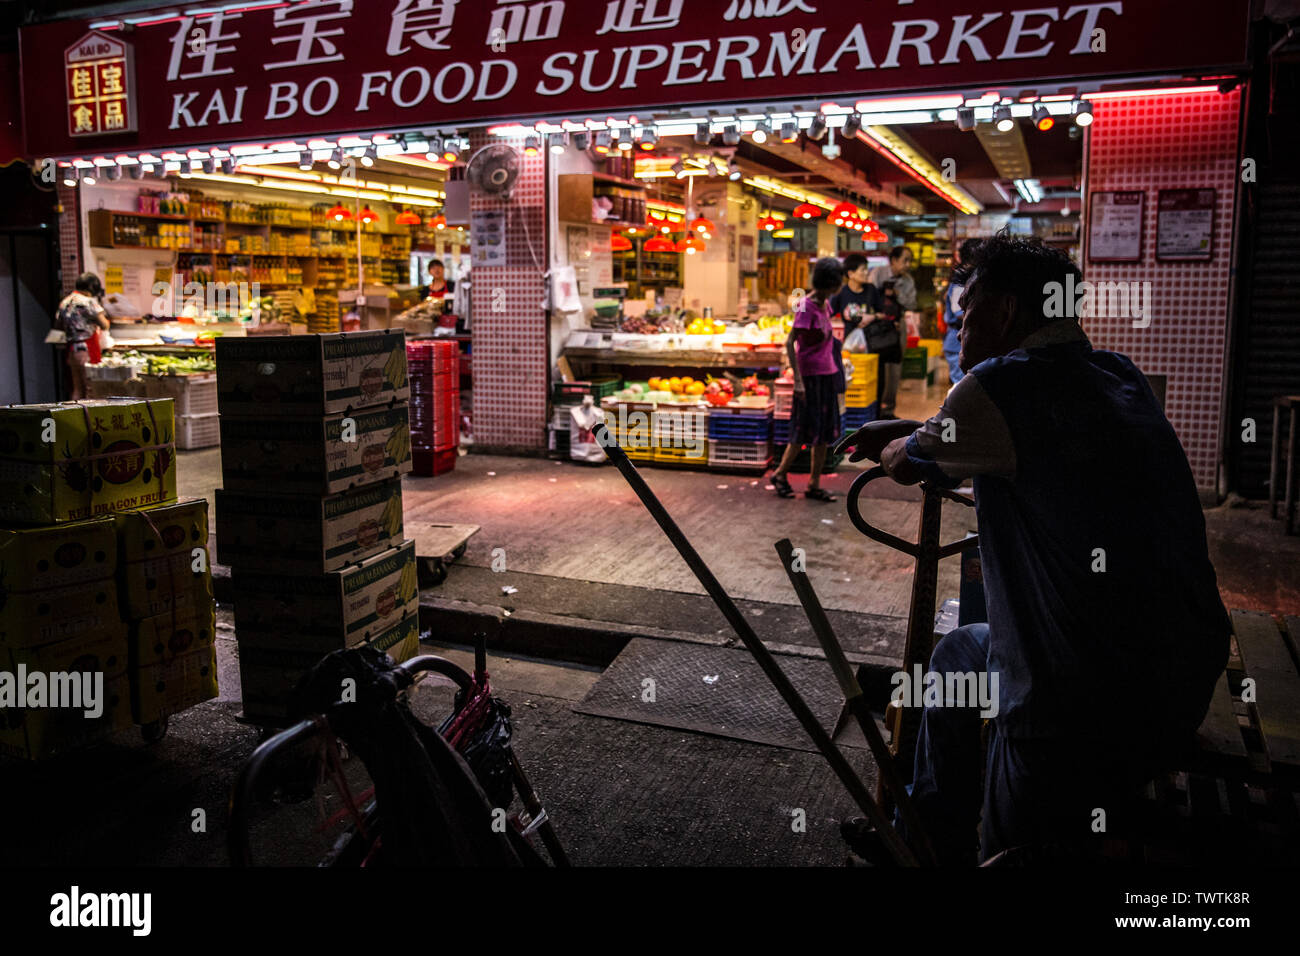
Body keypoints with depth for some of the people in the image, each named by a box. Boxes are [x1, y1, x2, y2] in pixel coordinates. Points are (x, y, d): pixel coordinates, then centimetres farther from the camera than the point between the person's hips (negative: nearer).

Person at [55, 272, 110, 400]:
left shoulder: (64, 303, 12)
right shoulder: (88, 302, -11)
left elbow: (57, 326, 19)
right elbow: (105, 325, -12)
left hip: (72, 350, 7)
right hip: (87, 350, -7)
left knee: (77, 388, 12)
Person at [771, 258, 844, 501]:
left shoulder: (825, 304, 8)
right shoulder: (806, 308, -17)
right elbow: (790, 343, -20)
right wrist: (798, 379, -22)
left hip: (826, 374, 8)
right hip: (810, 376, -8)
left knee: (825, 433, 8)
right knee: (806, 431, -1)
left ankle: (814, 485, 15)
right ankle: (780, 474, 17)